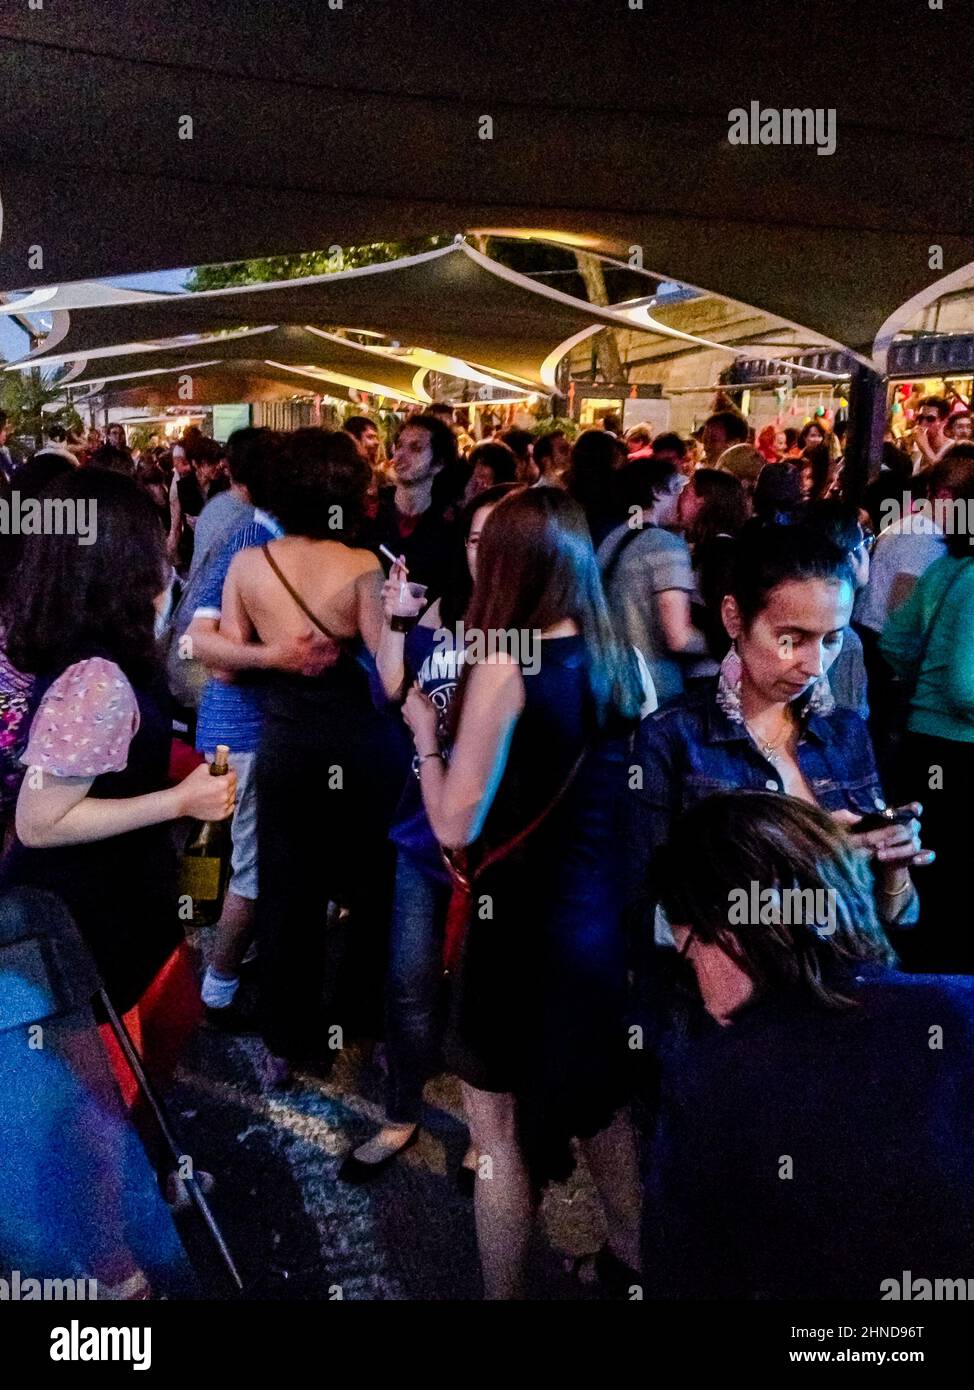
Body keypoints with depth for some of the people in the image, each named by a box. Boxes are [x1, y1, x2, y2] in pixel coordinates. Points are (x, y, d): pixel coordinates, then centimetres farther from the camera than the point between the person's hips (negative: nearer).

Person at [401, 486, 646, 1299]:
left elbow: (455, 826, -18)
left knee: (498, 1132, 10)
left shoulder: (505, 664, -18)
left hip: (524, 927, -7)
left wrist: (424, 730, -3)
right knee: (600, 1103, 27)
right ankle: (630, 1259, 45)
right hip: (603, 920, 7)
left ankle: (503, 1293, 24)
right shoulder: (621, 662, 1)